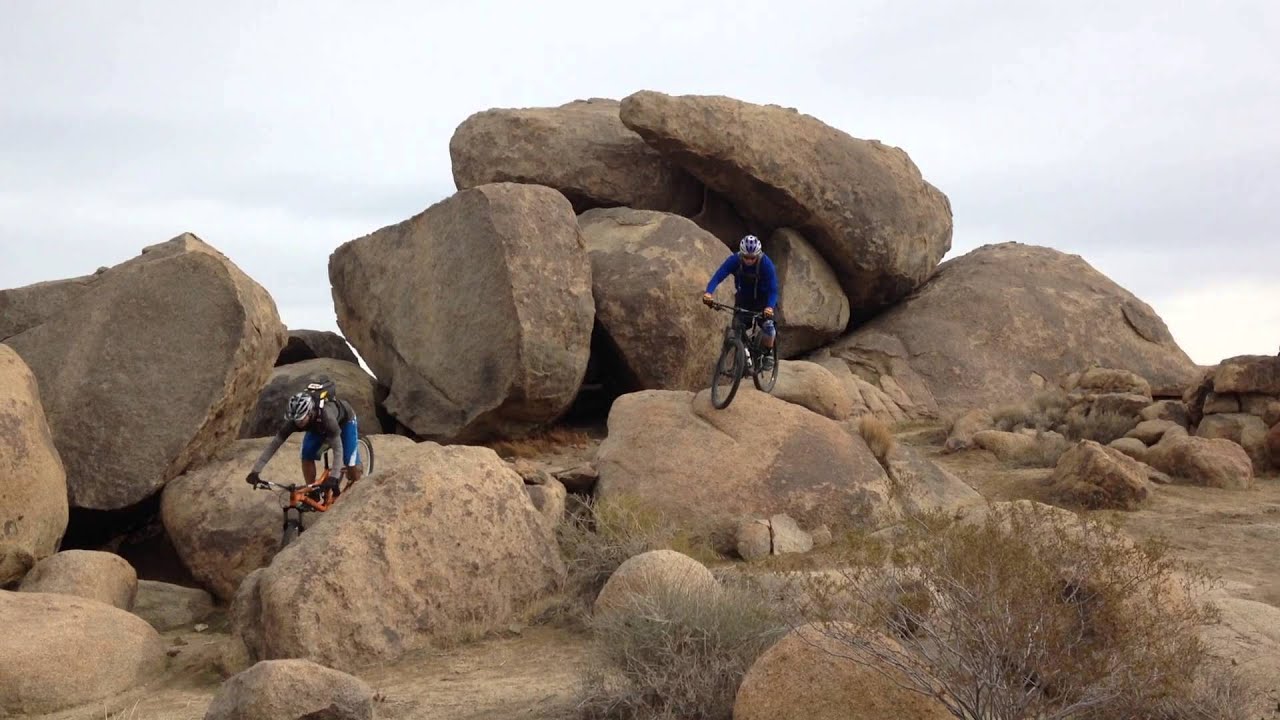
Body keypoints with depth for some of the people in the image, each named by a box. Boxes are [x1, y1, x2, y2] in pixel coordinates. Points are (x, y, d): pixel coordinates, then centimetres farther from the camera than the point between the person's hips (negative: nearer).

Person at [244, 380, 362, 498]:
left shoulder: (326, 416, -47)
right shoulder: (293, 420, -34)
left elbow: (338, 449, -45)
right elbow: (274, 444, -30)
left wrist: (333, 478, -56)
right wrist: (255, 471, -37)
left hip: (344, 420, -4)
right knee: (307, 456, -17)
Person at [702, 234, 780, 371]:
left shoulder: (766, 263, -29)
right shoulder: (734, 260, -24)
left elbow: (773, 289, -34)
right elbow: (718, 276, -34)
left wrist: (770, 307, -53)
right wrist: (708, 292, -53)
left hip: (763, 299, -2)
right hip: (743, 297, 2)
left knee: (768, 324, -20)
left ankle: (768, 353, 6)